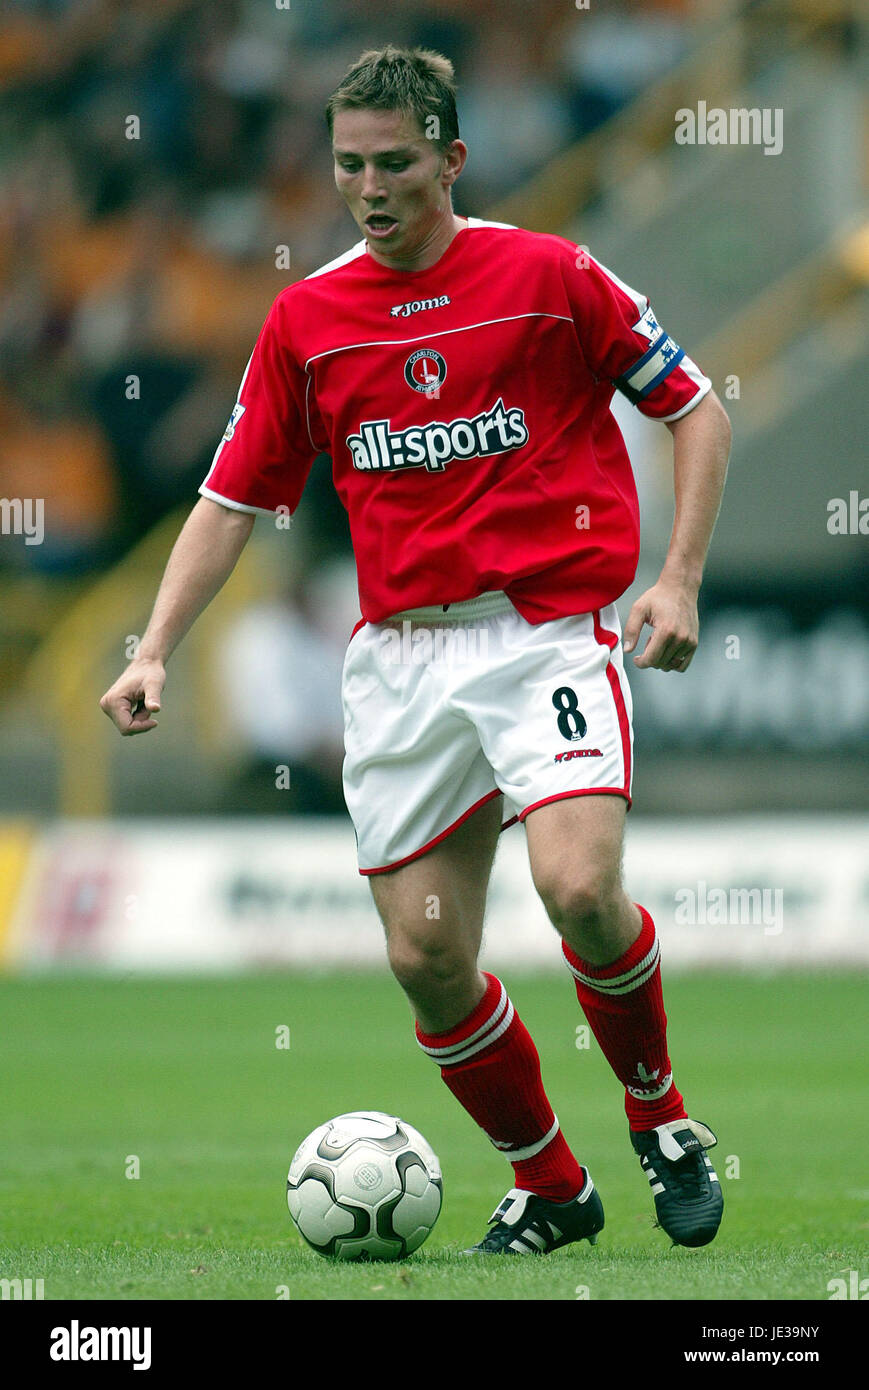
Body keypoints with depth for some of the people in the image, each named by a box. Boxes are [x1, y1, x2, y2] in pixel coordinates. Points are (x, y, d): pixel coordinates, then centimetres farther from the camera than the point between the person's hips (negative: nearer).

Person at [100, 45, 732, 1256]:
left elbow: (694, 408, 5)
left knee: (580, 890, -24)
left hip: (551, 629, -4)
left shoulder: (548, 276, -2)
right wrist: (156, 651, 1)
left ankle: (659, 1116, 3)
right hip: (400, 652, 4)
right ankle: (548, 1187, 18)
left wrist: (680, 579, -5)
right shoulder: (306, 318, 7)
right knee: (426, 959, -3)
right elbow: (234, 497, 11)